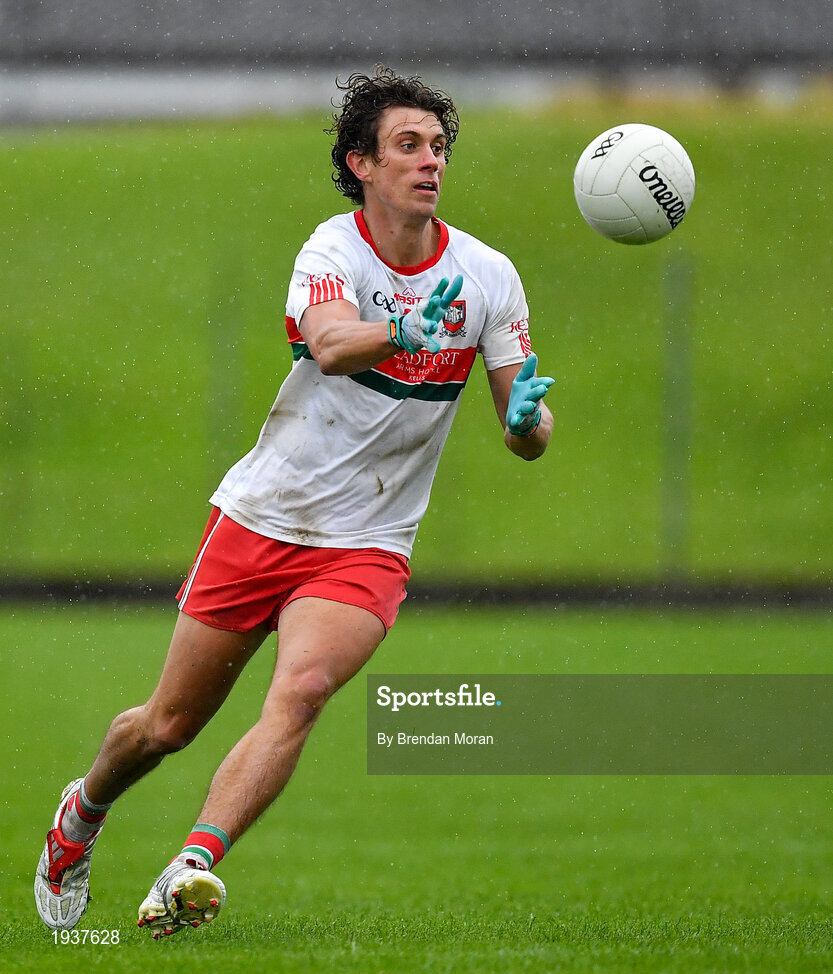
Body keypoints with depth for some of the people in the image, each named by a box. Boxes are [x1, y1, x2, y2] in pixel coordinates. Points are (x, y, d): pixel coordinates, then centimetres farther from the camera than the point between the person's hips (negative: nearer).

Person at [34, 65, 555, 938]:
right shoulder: (332, 251, -13)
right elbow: (332, 345, -36)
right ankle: (83, 812, 39)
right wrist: (404, 330, -57)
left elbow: (524, 436, 0)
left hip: (365, 551, 1)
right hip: (259, 521, -1)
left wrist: (529, 416, -25)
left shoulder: (488, 276, -3)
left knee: (300, 691, -27)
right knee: (169, 724, 8)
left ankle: (191, 868, -34)